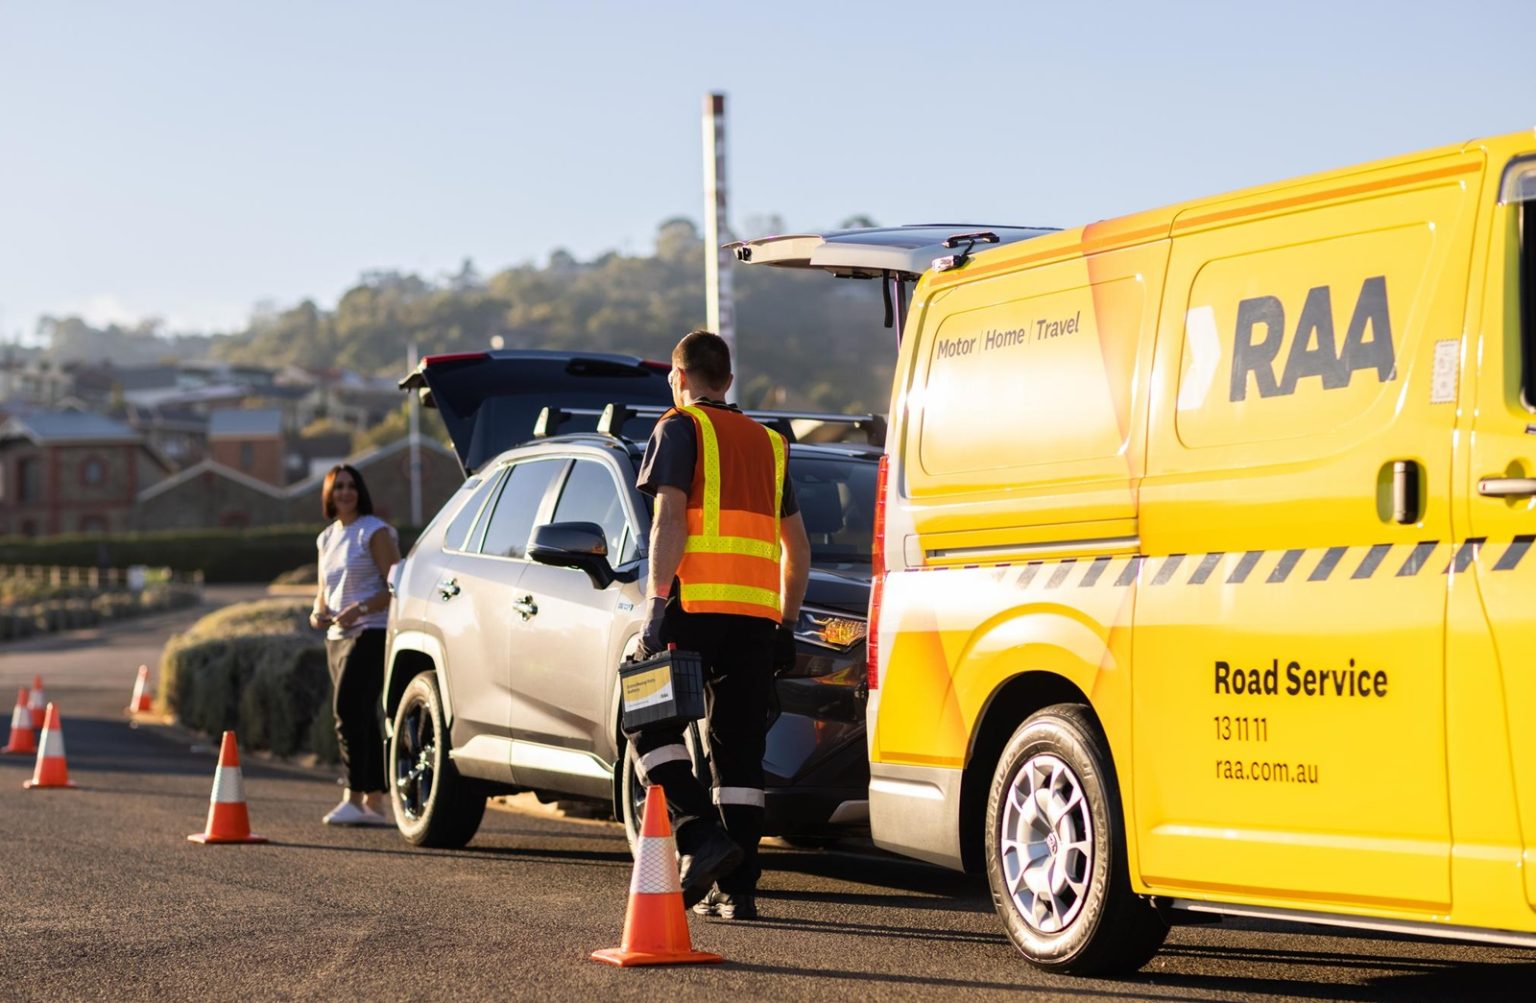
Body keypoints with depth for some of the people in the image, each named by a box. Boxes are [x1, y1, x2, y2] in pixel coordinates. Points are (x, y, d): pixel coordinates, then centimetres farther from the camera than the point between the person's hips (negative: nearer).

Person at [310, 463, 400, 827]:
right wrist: (318, 613, 2)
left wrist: (360, 609, -22)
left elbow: (395, 586, -10)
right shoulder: (326, 538, 18)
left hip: (370, 633, -8)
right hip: (337, 636, 8)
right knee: (360, 718, 7)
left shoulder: (375, 531, -5)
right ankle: (375, 803, 10)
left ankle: (355, 798, -19)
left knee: (348, 710, -18)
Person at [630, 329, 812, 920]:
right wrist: (786, 623, 27)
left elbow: (669, 520, -10)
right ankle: (736, 888, 4)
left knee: (650, 723, 5)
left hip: (697, 605, -6)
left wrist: (655, 603, -13)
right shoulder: (766, 443, 23)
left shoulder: (681, 429, 4)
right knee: (740, 751, 7)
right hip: (758, 611, 6)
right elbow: (797, 546, 24)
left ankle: (702, 836, -12)